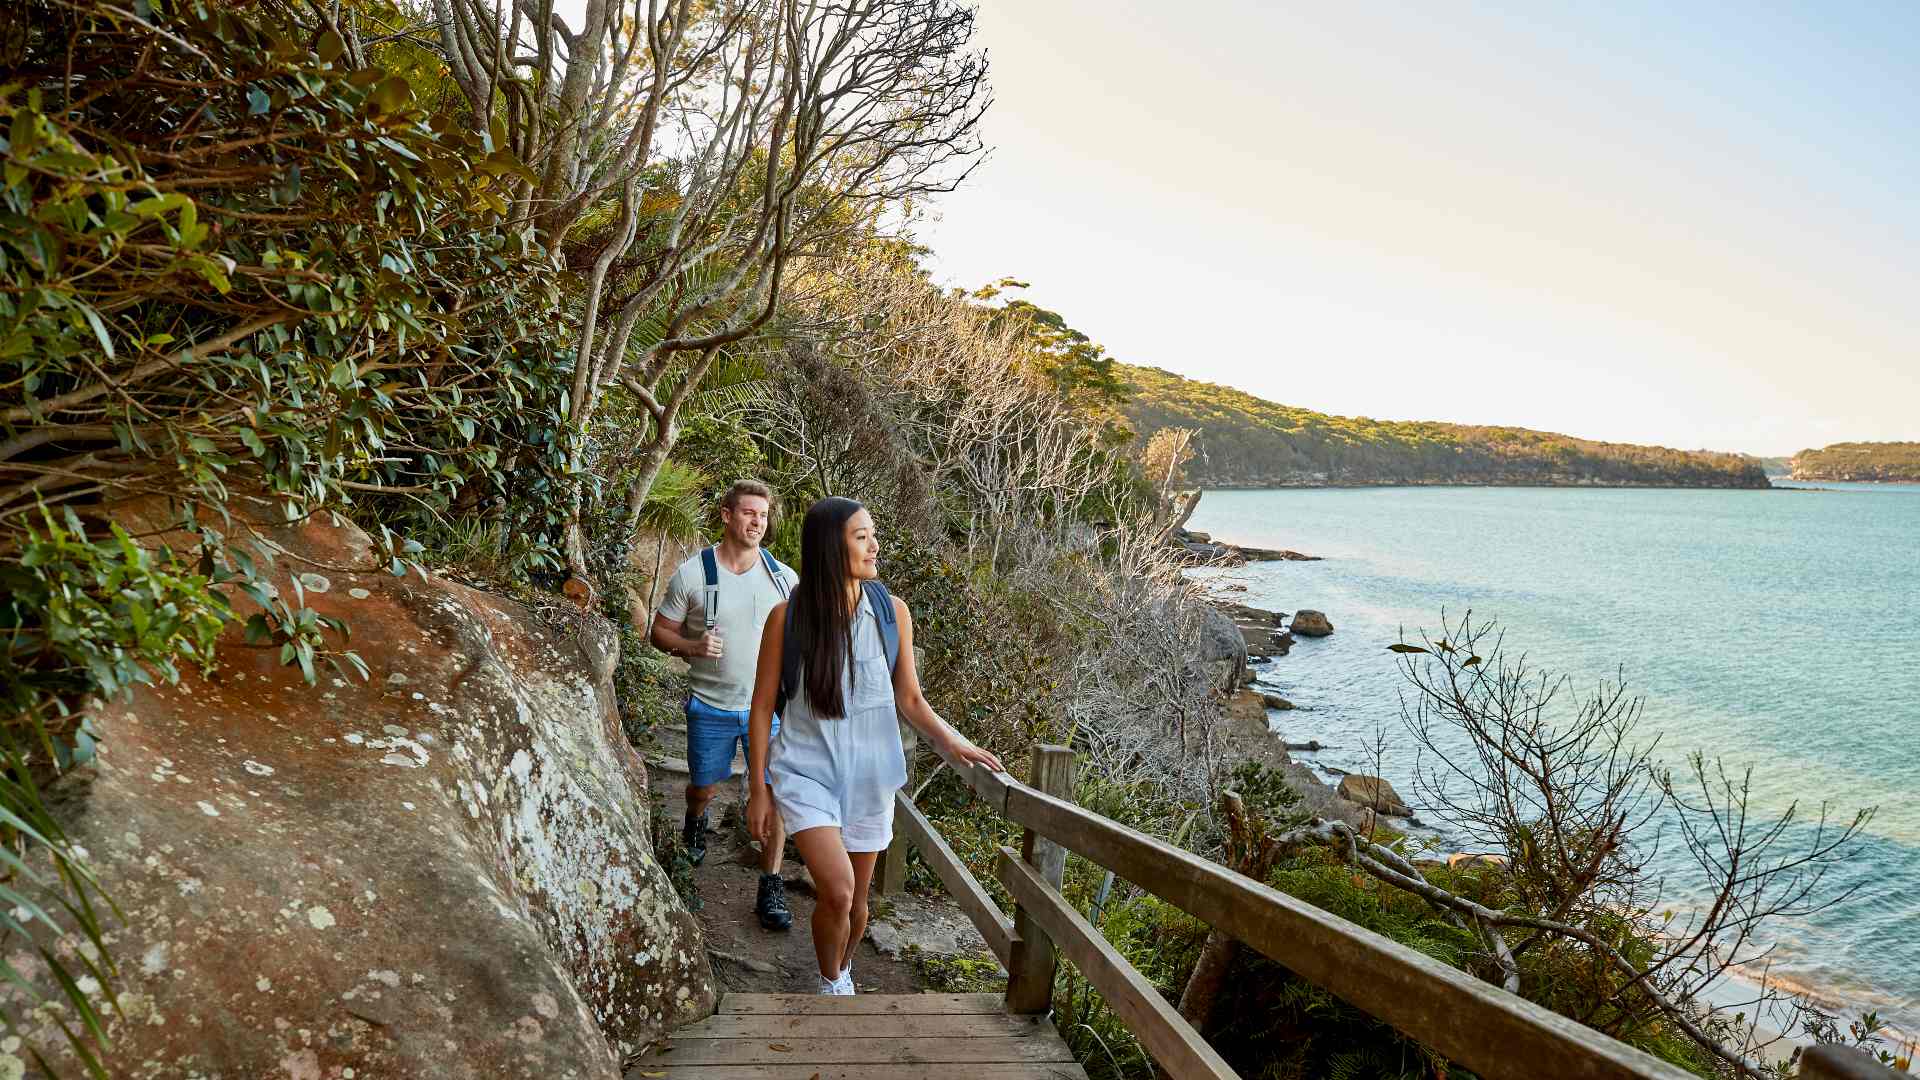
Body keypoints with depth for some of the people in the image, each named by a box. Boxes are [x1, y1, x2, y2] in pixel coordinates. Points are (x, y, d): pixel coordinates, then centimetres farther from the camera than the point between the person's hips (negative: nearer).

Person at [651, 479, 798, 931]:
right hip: (711, 708, -1)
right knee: (704, 787, 16)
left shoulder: (782, 577, -2)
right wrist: (693, 646, -21)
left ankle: (771, 887, 8)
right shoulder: (692, 574, -8)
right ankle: (696, 820, 53)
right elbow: (660, 632, -1)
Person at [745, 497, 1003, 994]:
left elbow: (909, 698, 2)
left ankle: (843, 971, 46)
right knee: (837, 892, -18)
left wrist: (950, 739, -16)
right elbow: (763, 706, -3)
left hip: (868, 772, 3)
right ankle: (831, 986, 12)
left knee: (856, 899, 14)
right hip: (807, 771, -2)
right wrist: (759, 789, -1)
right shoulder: (787, 617, -11)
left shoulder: (891, 611, -6)